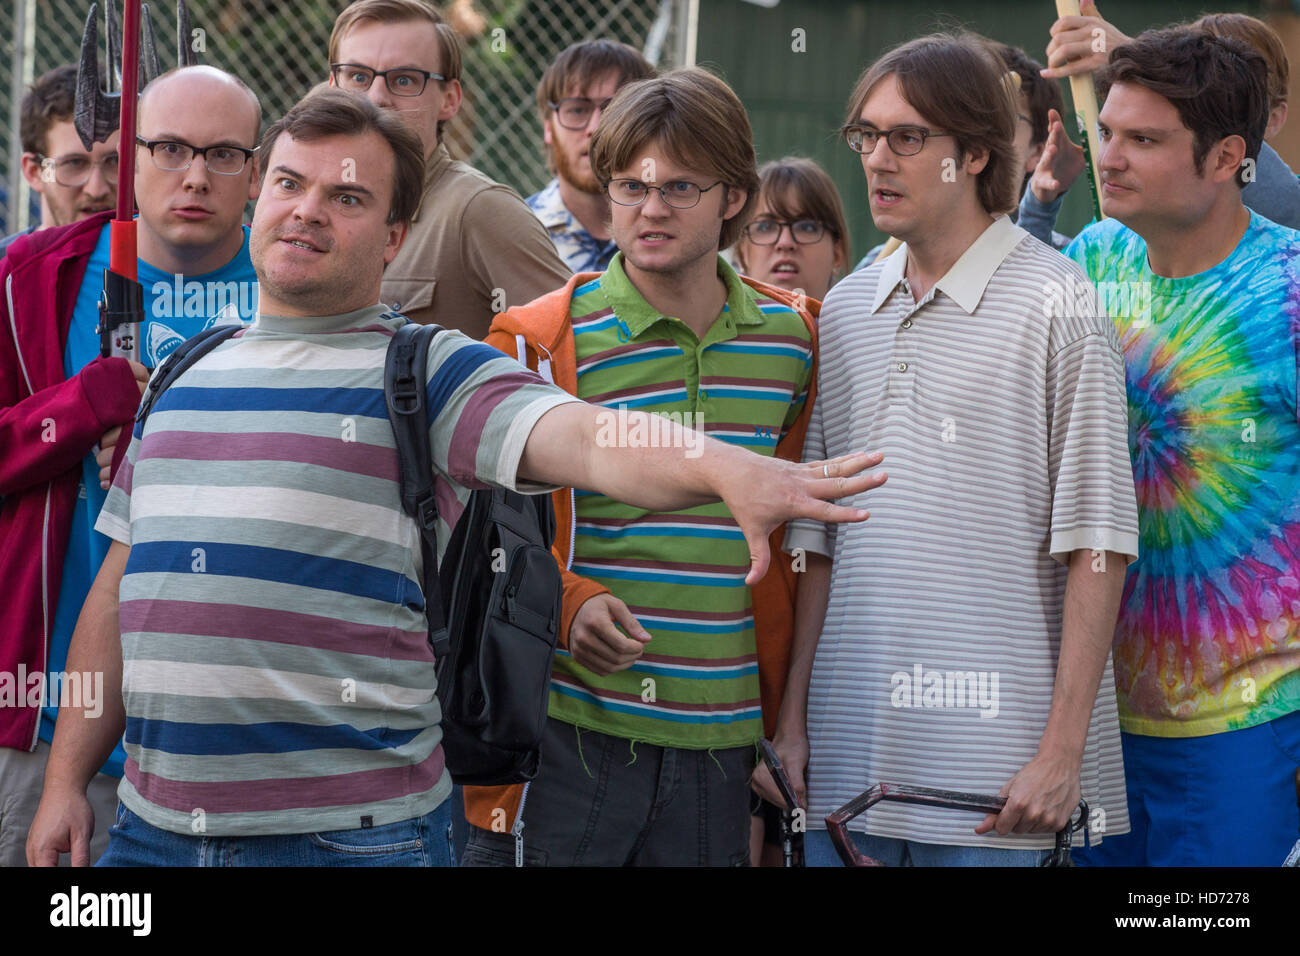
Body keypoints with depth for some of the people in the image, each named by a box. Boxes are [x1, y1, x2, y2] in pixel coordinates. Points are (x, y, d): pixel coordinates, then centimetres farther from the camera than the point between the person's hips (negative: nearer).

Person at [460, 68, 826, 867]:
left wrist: (775, 723, 16)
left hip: (717, 737, 3)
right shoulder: (538, 342, -4)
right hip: (567, 726, -3)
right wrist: (567, 601, -17)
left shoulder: (790, 339, 8)